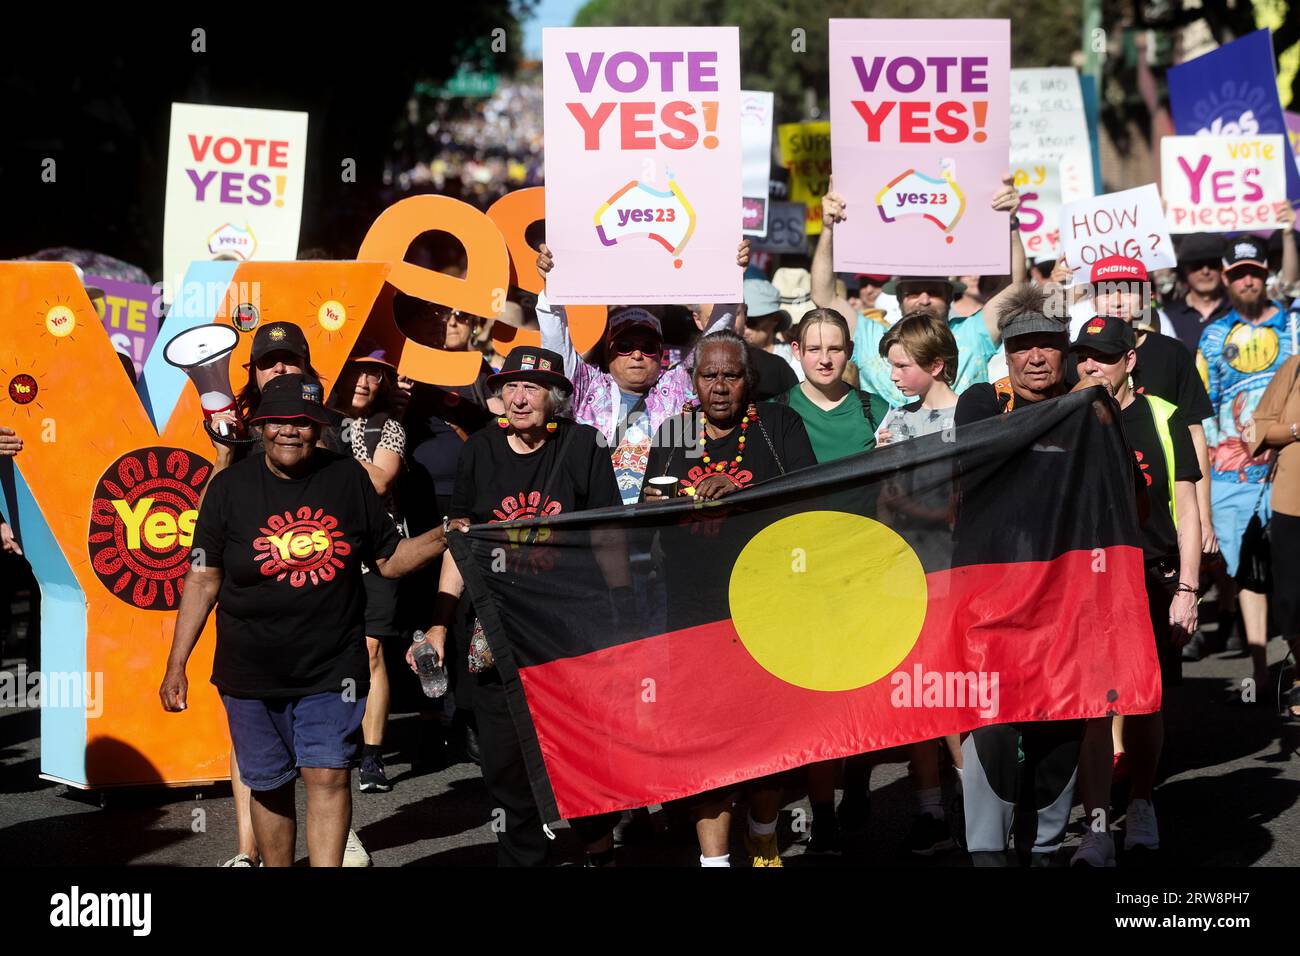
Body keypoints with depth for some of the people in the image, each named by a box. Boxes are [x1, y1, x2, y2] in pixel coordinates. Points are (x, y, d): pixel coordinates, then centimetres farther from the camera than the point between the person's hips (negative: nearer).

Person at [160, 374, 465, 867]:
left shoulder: (348, 479, 3)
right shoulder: (231, 487, 0)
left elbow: (389, 559, 10)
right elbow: (203, 579, 1)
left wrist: (441, 537, -9)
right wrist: (176, 664, -2)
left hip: (332, 670, 0)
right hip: (251, 673, 1)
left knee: (328, 776, -10)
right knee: (270, 787, 10)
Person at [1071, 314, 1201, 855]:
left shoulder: (1161, 419, 1)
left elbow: (1186, 510, 2)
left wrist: (1186, 588, -4)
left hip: (1153, 580, 0)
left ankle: (1140, 805, 29)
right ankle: (1096, 826, -2)